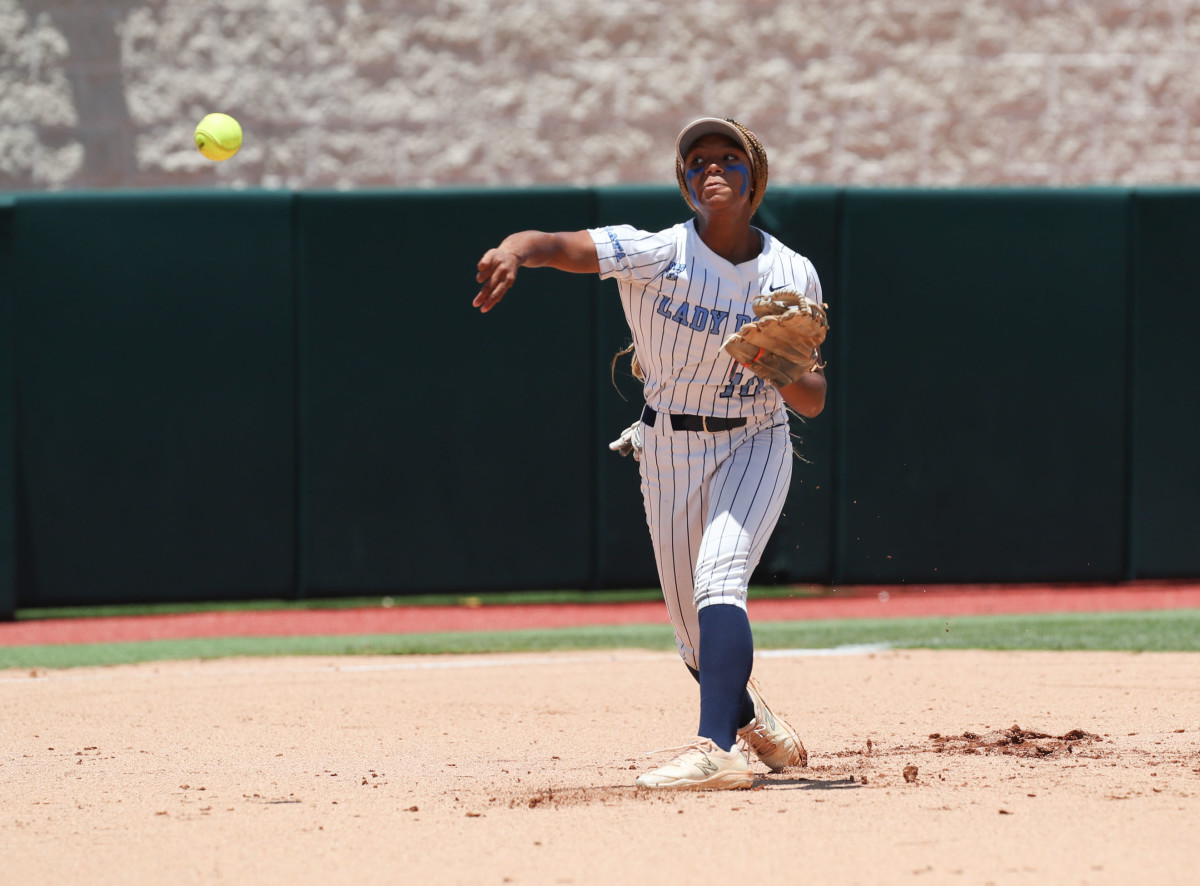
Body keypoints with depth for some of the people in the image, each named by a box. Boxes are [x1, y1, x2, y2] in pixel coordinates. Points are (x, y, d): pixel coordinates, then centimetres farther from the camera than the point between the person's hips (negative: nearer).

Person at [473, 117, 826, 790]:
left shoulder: (794, 276, -9)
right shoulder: (657, 255, -16)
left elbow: (814, 401, -5)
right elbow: (557, 245, -33)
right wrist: (515, 250, -56)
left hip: (755, 445, -1)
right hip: (670, 450, 1)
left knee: (719, 578, -27)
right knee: (697, 632, 9)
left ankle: (718, 750, -37)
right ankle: (749, 715, 41)